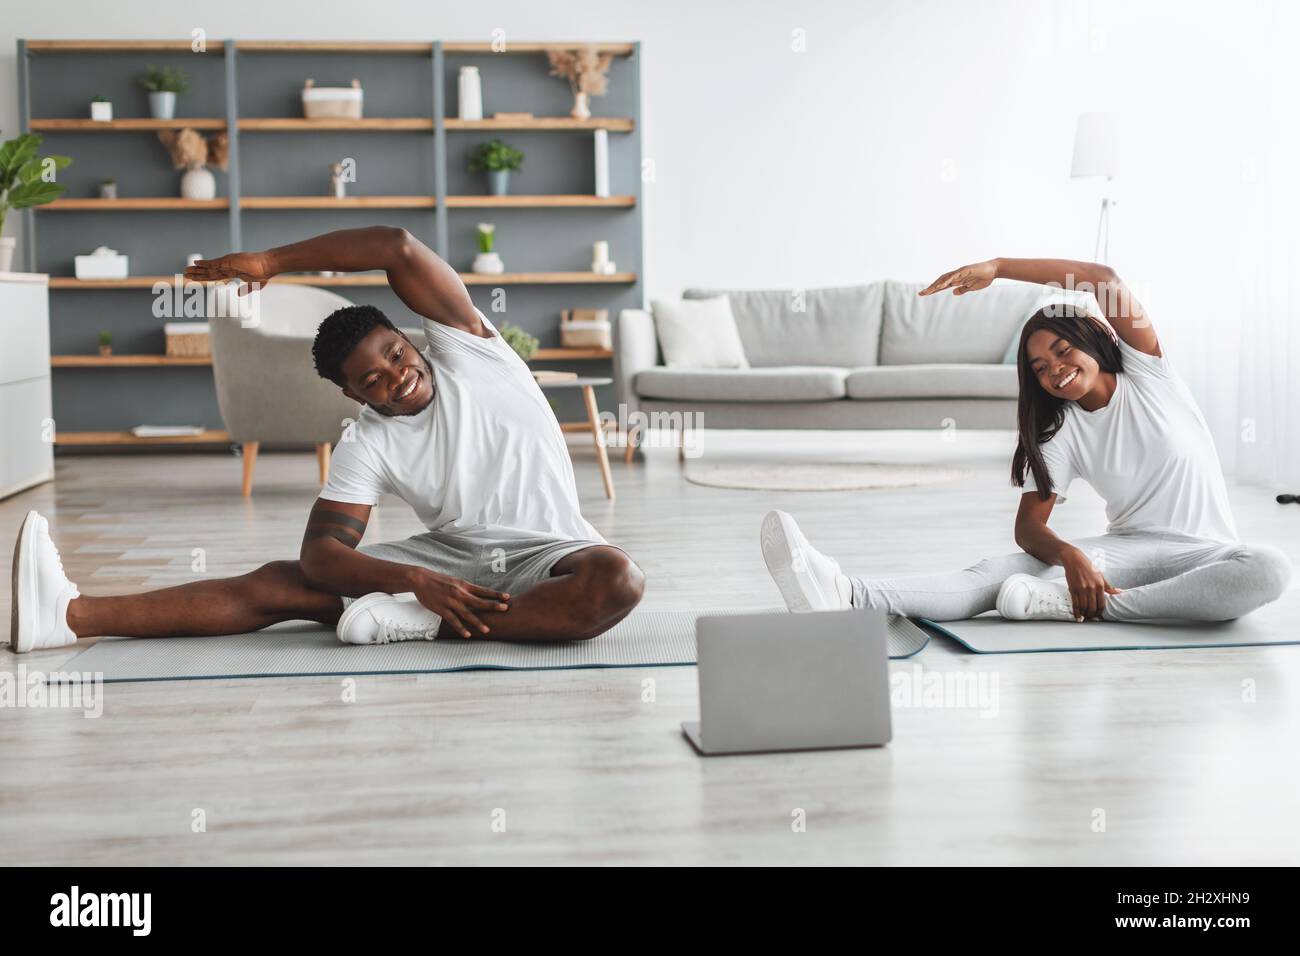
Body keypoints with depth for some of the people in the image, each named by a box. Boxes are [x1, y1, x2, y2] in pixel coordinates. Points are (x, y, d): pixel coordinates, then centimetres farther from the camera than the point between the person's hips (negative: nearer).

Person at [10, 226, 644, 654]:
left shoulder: (465, 348, -6)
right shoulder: (367, 446, -2)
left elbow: (396, 248, -19)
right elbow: (321, 551, -12)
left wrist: (268, 262, -14)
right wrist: (418, 580, -32)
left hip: (545, 555, -2)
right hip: (451, 557, 2)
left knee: (617, 580, -39)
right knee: (279, 583, -9)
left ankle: (424, 624, -33)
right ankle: (71, 615, -17)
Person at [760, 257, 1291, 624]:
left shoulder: (1147, 374, 0)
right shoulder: (1063, 433, 5)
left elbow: (1105, 281, -16)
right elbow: (1029, 524, -6)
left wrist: (997, 267, -18)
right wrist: (1069, 556, -31)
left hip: (1205, 552, -1)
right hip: (1131, 549, 1)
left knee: (1269, 570, -37)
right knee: (1008, 570, -25)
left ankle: (1072, 604, -42)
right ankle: (849, 596, -48)